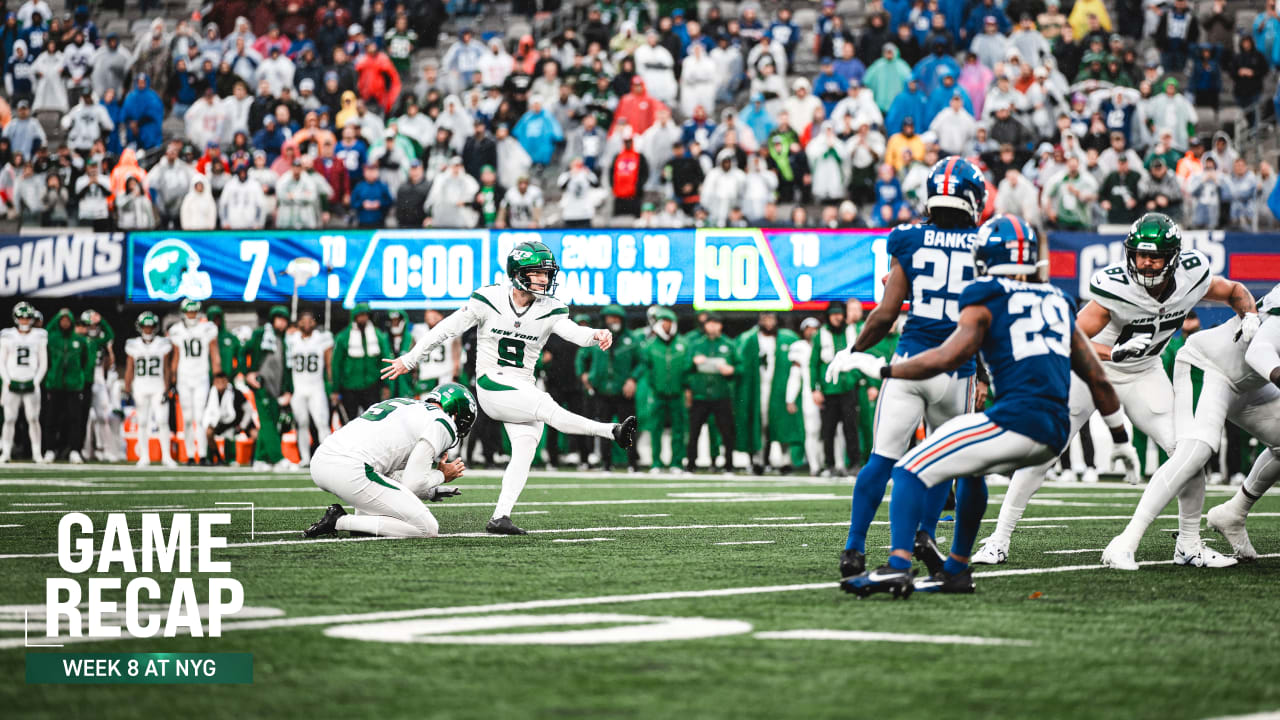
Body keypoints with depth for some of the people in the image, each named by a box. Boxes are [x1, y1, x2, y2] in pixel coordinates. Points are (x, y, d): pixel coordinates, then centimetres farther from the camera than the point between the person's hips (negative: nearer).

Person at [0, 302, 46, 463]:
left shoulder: (39, 337, 4)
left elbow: (43, 364, 8)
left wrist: (36, 382, -3)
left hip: (30, 383, 0)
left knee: (33, 419, -3)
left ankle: (37, 454, 0)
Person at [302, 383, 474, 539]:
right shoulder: (441, 423, 5)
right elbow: (412, 484, 0)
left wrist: (430, 492, 30)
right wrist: (442, 476, 19)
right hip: (351, 472, -9)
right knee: (427, 529, -3)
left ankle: (362, 520, 13)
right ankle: (340, 521, -8)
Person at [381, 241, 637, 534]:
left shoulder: (550, 310, 1)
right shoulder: (489, 300, -7)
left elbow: (572, 332, -15)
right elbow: (448, 328, 0)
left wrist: (597, 335, -39)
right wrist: (410, 359, 5)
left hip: (523, 390, 5)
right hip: (493, 386, -5)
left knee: (525, 450, -9)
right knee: (548, 409, -27)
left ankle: (500, 518, -8)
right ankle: (613, 432, -36)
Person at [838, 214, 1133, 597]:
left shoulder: (987, 300, 1)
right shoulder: (1056, 302, 22)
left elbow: (951, 355, -13)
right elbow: (1096, 377, 26)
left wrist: (882, 368, -4)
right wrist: (1120, 431, 38)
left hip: (1016, 421, -8)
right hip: (1055, 433, 8)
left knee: (912, 471, -4)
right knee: (971, 467, 34)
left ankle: (898, 566, -25)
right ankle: (957, 570, 34)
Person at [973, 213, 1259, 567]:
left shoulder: (1192, 276, -17)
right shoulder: (1116, 286, -31)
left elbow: (1234, 292, 5)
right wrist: (1115, 353, -45)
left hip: (1143, 375, 3)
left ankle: (1189, 545, 9)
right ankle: (999, 540, 1)